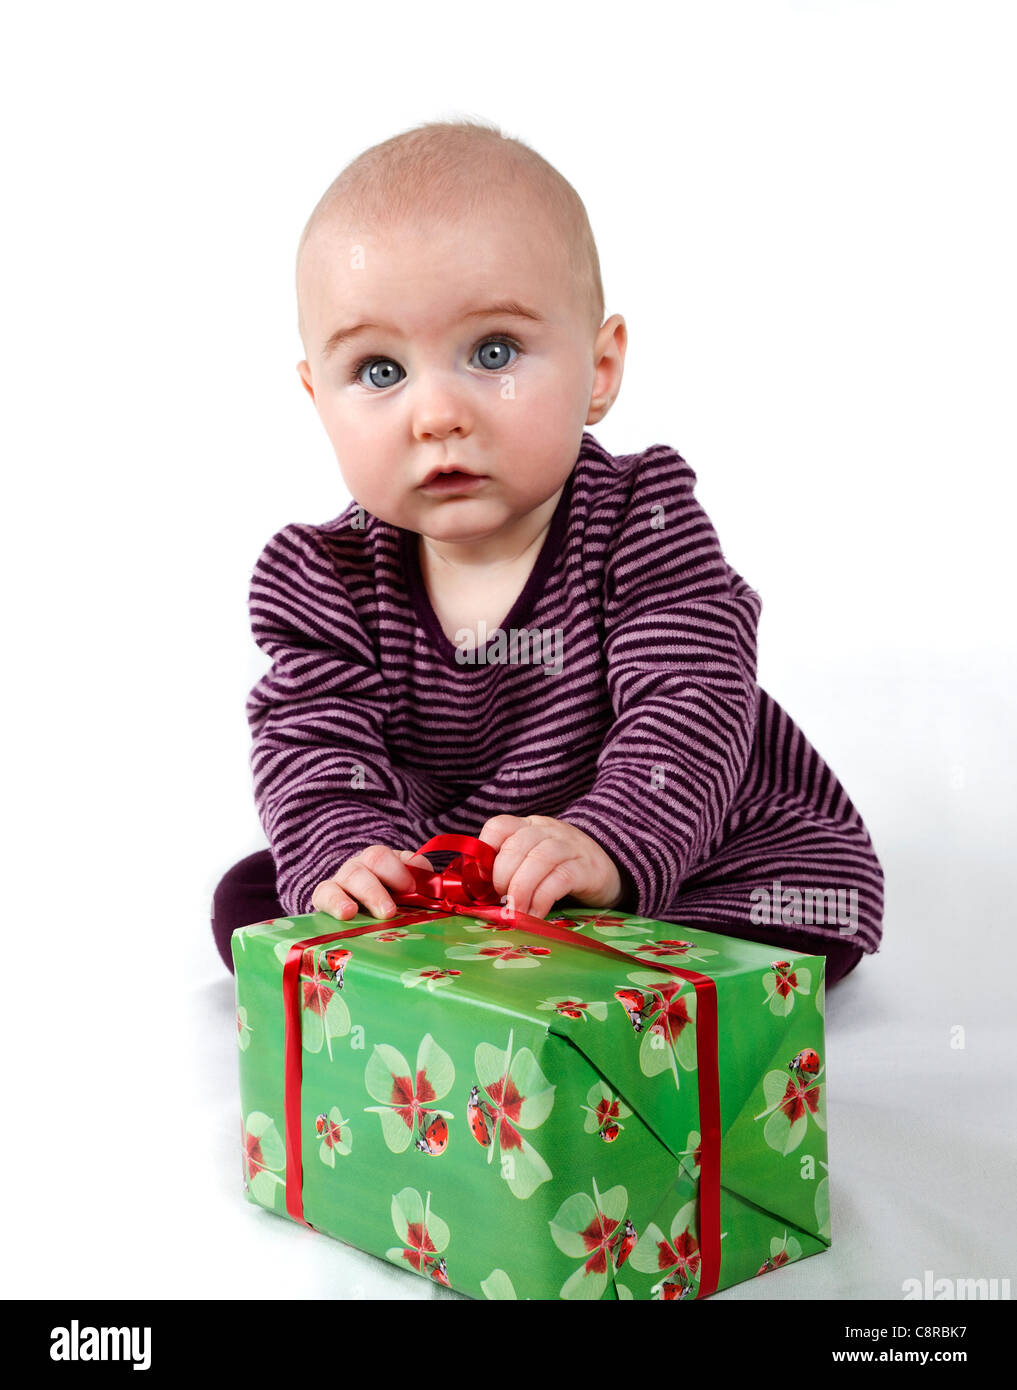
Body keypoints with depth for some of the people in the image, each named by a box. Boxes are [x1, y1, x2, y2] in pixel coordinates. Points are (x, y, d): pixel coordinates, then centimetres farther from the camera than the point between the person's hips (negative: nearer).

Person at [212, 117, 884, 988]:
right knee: (249, 901, -6)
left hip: (682, 850, -1)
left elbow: (689, 709, -30)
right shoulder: (325, 581, -13)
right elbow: (313, 747, -19)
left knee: (826, 888, -24)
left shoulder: (644, 522, -21)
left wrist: (609, 849, -48)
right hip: (442, 866, 2)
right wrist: (346, 861, -41)